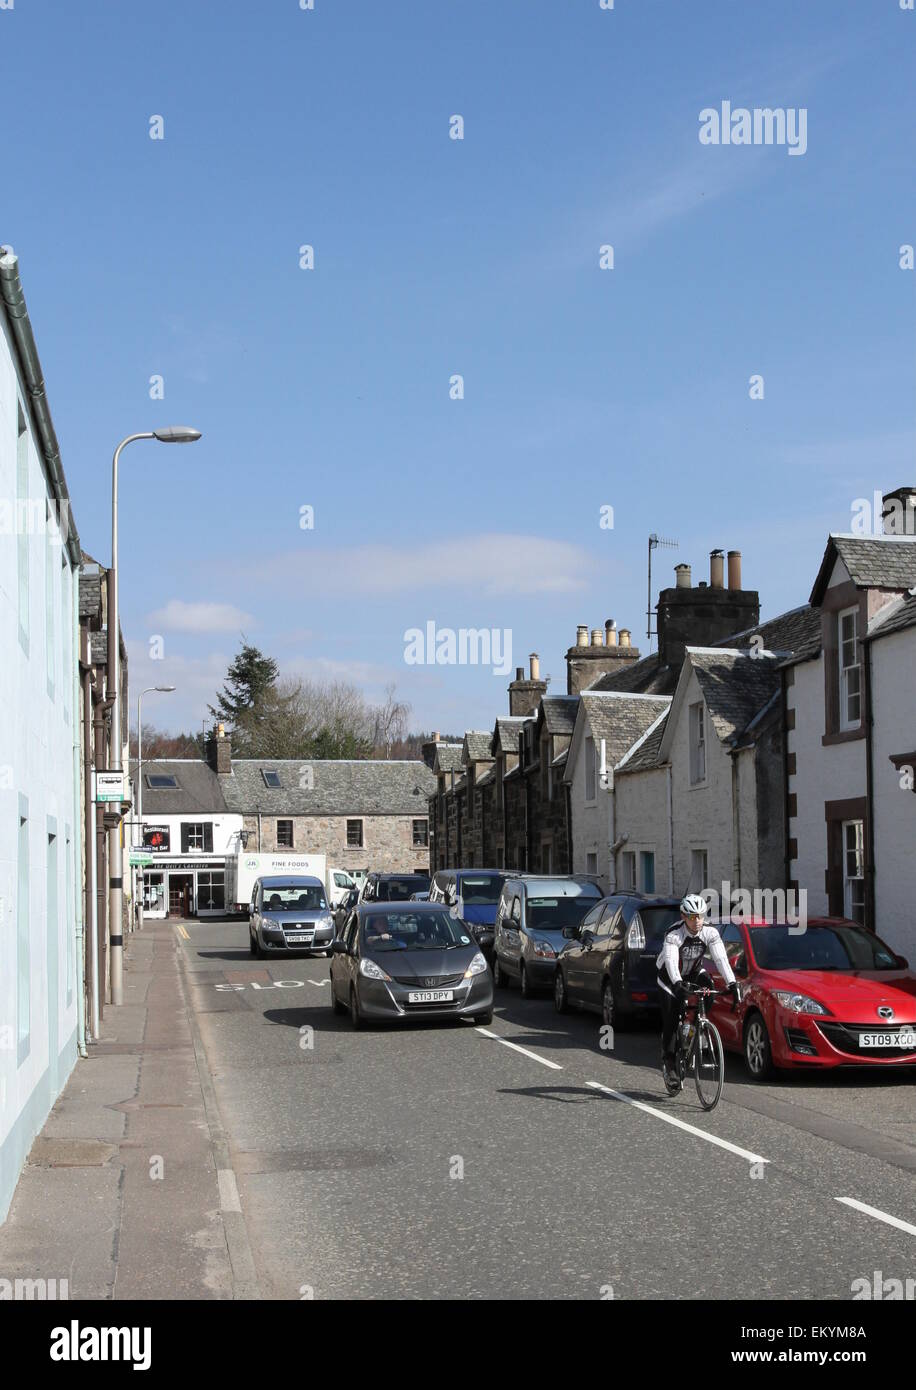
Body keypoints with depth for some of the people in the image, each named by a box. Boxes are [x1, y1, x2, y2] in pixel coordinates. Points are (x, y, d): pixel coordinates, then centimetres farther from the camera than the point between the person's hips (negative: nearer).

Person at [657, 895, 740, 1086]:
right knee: (671, 1022, -11)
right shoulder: (674, 935, -30)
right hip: (670, 979, -3)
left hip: (693, 974, 3)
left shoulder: (710, 933, -20)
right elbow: (670, 961, -44)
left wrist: (732, 983, -44)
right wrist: (678, 984, -62)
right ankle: (668, 1062, 2)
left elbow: (721, 959, -29)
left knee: (707, 983, -27)